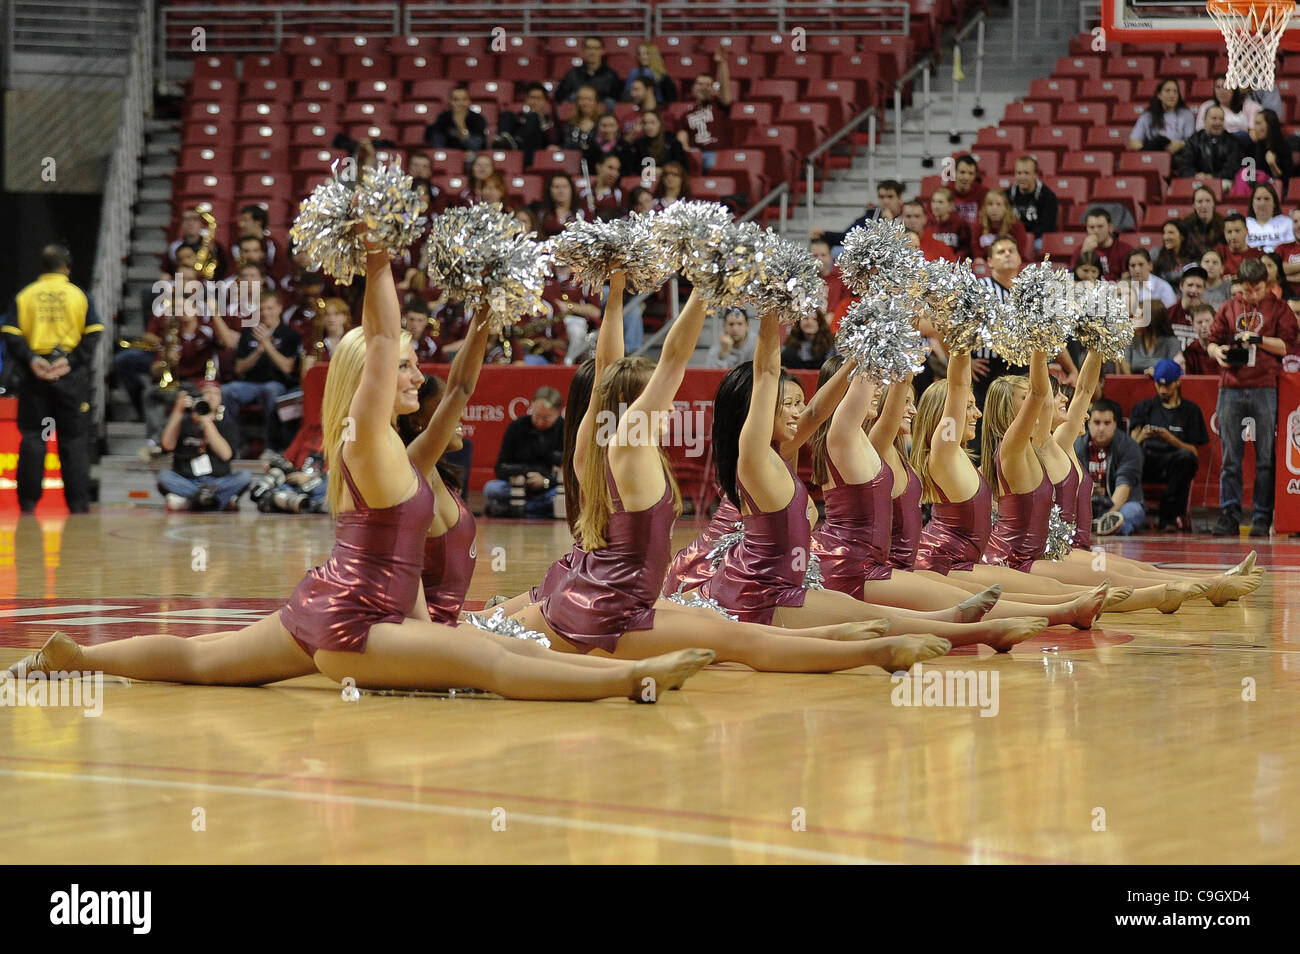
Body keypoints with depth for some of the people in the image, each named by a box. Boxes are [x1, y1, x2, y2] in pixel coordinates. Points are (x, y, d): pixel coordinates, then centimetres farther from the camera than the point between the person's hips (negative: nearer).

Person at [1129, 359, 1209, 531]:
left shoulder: (1190, 410, 17)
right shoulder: (1143, 407, 22)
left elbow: (1194, 451, 7)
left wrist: (1170, 438, -10)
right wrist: (1141, 437, -13)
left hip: (1172, 465, 0)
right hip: (1146, 462, 1)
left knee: (1186, 457, -36)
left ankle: (1168, 516, -29)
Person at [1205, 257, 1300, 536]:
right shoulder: (1228, 309, 14)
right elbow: (1213, 341, 17)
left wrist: (1257, 339, -12)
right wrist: (1217, 351, -5)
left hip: (1265, 387, -2)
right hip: (1231, 387, 2)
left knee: (1265, 458, -2)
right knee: (1230, 458, 2)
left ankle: (1263, 518, 1)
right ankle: (1229, 516, 6)